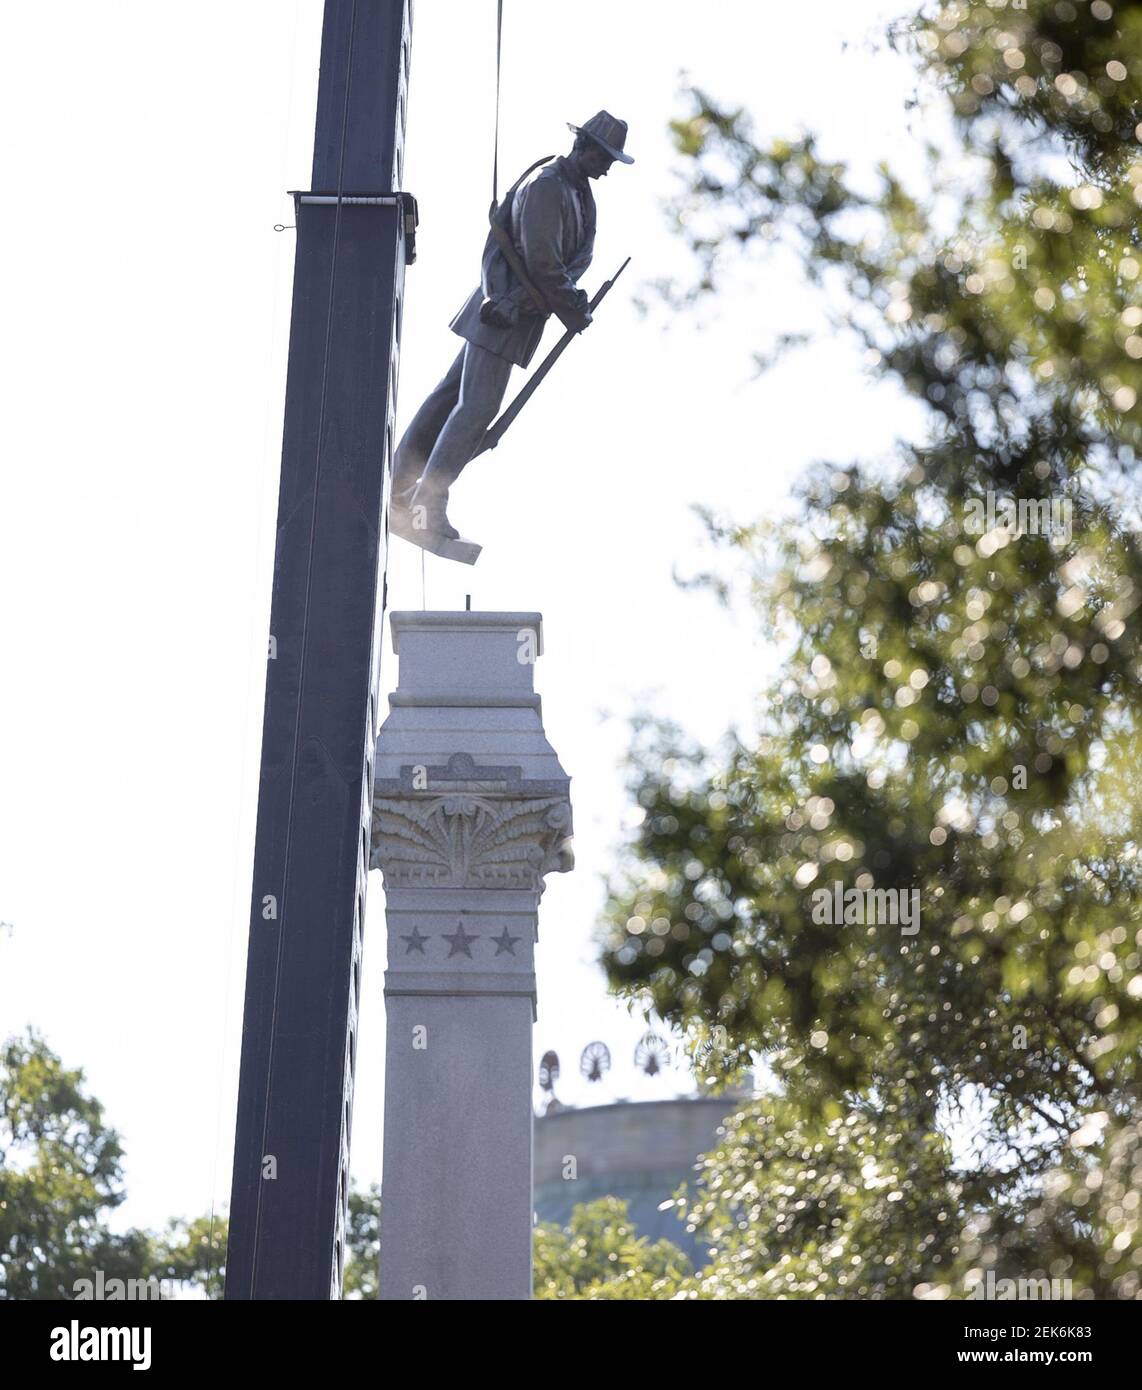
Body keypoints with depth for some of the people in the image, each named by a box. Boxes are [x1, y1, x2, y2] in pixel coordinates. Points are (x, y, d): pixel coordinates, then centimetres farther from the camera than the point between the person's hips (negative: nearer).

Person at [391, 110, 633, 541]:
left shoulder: (579, 190, 14)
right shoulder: (546, 186, -18)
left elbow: (582, 253, 10)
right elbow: (541, 260, -21)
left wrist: (550, 297, -7)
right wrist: (573, 310, -11)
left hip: (519, 309, 10)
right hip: (504, 308, -10)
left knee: (453, 393, 12)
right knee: (479, 405, -11)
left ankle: (400, 482, 18)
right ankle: (428, 504, -8)